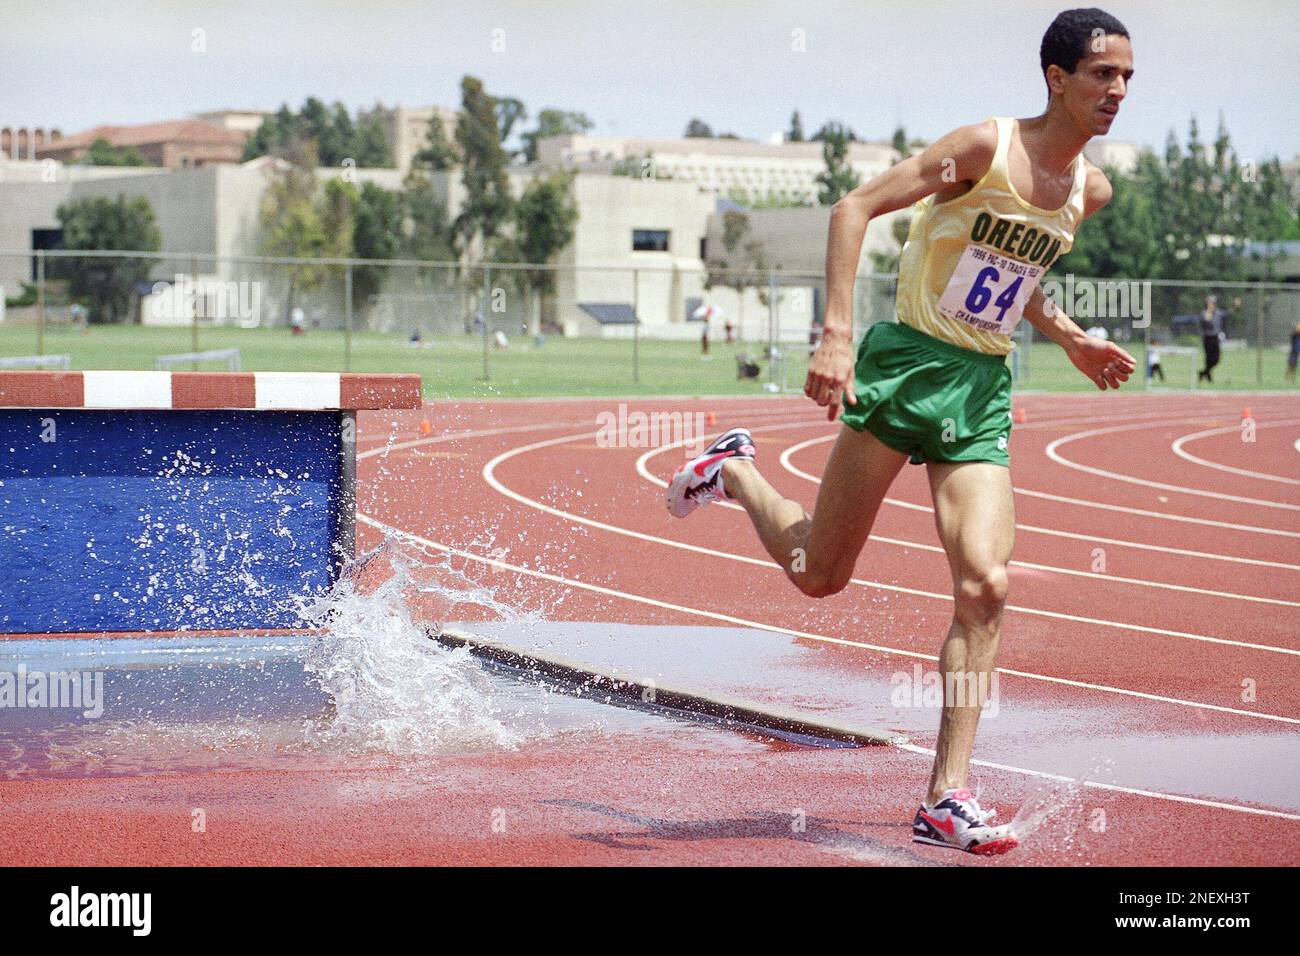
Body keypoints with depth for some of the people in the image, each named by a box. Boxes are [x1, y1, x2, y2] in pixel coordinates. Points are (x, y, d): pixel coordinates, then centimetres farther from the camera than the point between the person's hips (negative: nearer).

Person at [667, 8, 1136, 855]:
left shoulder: (1090, 191, 8)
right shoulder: (985, 149, -13)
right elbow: (855, 208, -14)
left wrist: (1071, 340, 13)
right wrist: (838, 334, -23)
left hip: (985, 391, 5)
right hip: (909, 365, -5)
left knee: (986, 584, -12)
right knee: (817, 574, 4)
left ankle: (948, 799, -9)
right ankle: (732, 473, 36)